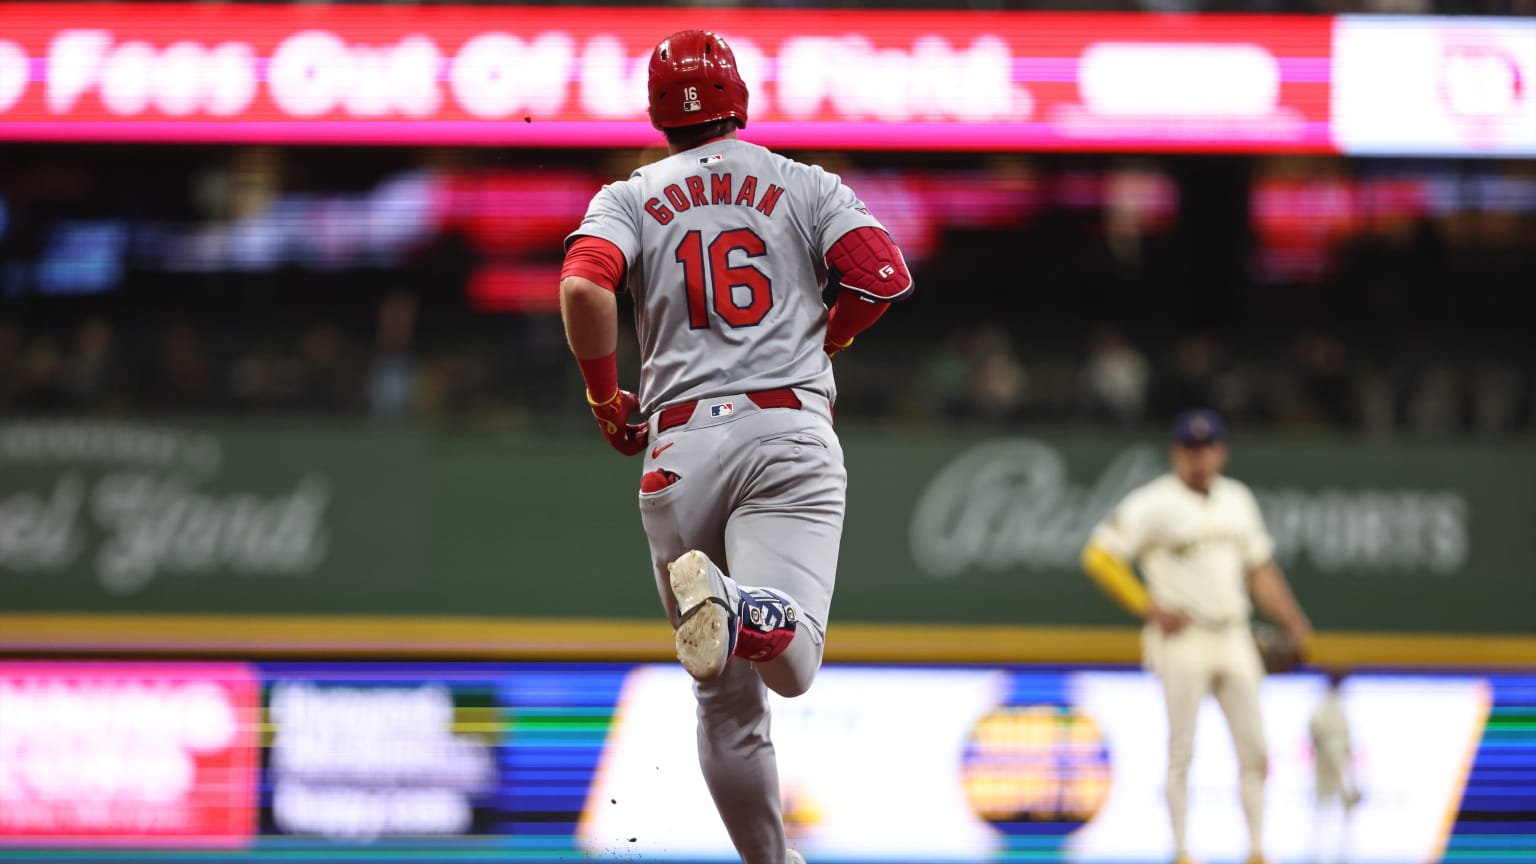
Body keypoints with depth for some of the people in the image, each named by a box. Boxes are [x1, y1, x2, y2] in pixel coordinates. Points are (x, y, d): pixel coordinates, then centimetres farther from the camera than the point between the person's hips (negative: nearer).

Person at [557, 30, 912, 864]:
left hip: (679, 443, 1)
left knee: (728, 701, 11)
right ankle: (734, 612, -48)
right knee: (788, 662, -17)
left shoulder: (629, 198, 12)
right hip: (789, 429, -1)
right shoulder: (807, 186, 13)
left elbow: (583, 288, -7)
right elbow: (885, 274, -1)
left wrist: (605, 399, 7)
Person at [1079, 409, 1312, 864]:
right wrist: (1150, 609, -12)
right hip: (1182, 641, -6)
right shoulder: (1153, 504, -8)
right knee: (1181, 752, -4)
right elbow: (1099, 557, -11)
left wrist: (1294, 623, 13)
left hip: (1234, 637, 6)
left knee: (1254, 752, 4)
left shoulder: (1237, 499, 12)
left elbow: (1259, 569, 20)